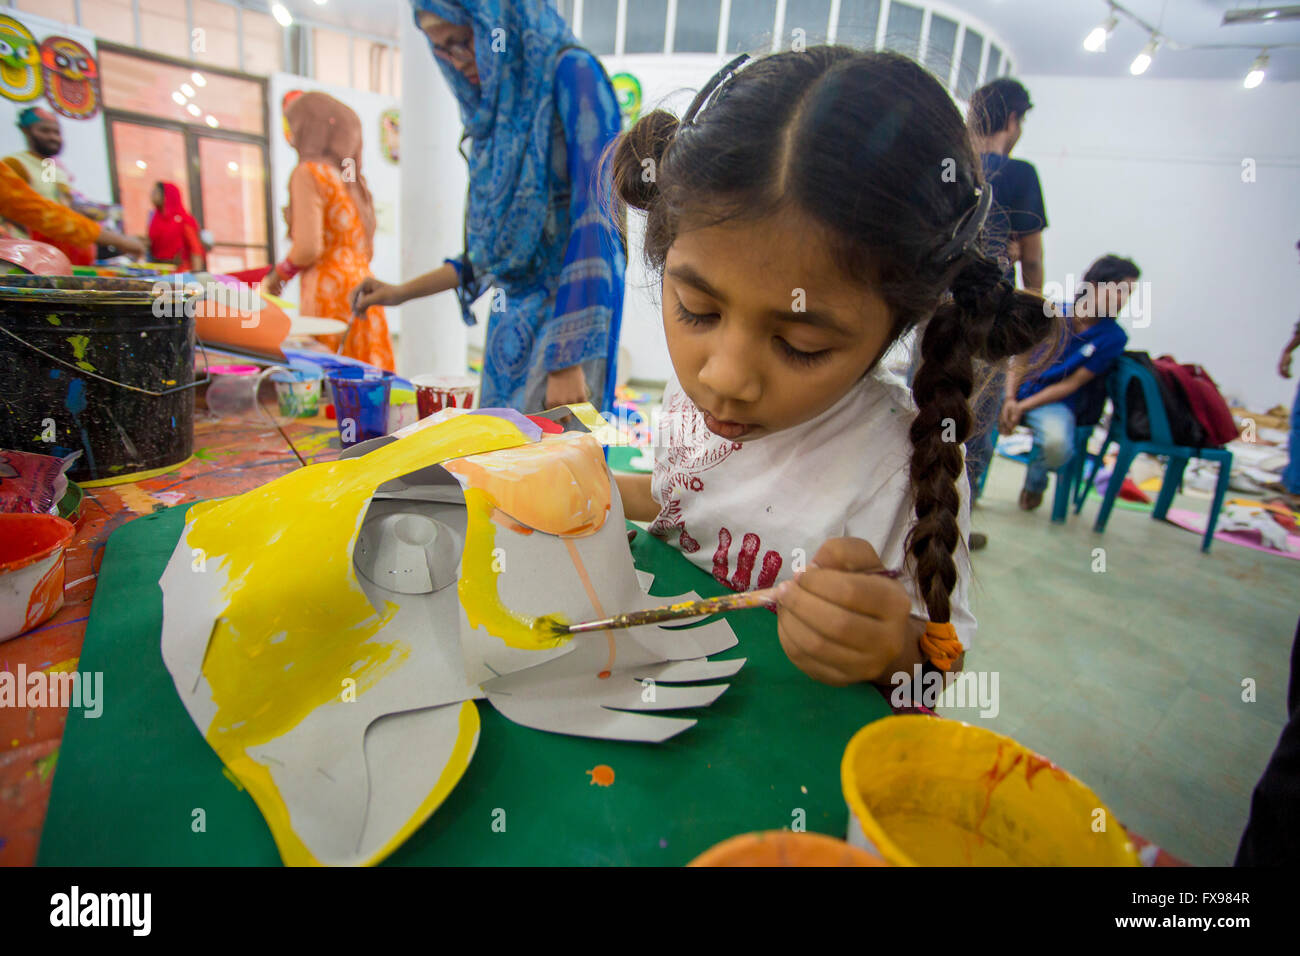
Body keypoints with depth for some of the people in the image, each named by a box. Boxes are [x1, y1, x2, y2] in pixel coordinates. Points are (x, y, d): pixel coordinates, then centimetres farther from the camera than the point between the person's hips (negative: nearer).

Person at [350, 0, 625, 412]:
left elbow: (594, 223, -16)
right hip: (512, 315, 7)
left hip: (571, 308, -7)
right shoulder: (495, 109, 17)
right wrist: (403, 292, 22)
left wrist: (568, 361, -21)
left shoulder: (572, 74, -6)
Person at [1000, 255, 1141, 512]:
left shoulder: (1114, 337, -2)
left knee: (1056, 444, -37)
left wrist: (1023, 408, -16)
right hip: (1021, 389, 2)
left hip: (1057, 402, -2)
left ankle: (1035, 481, 1)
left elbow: (1072, 384, -6)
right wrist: (1010, 399, -15)